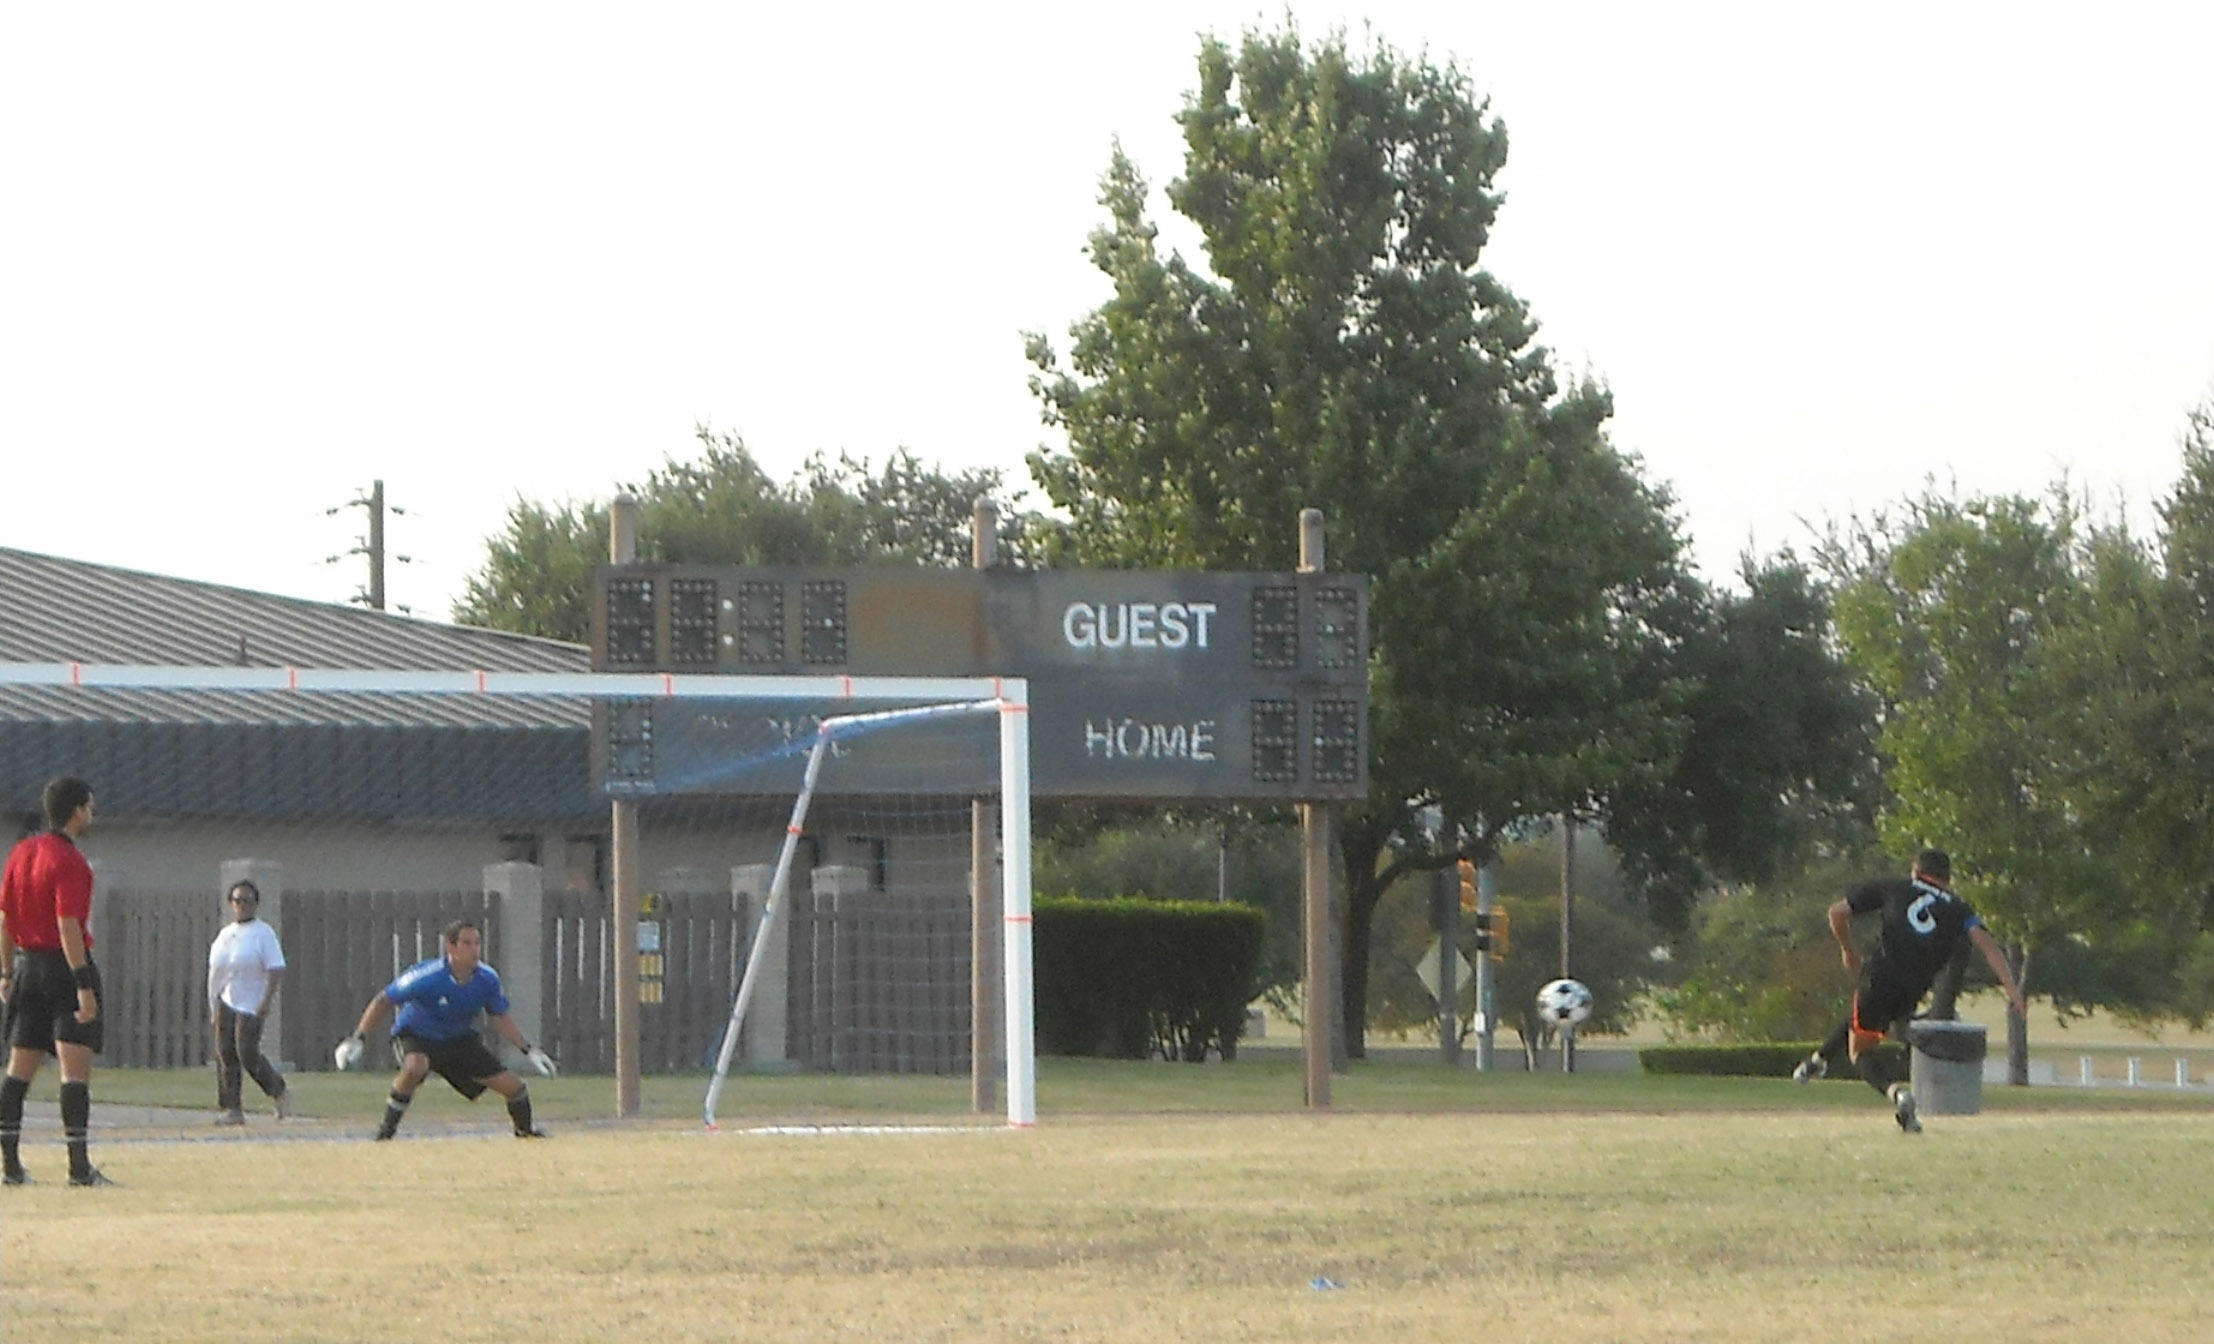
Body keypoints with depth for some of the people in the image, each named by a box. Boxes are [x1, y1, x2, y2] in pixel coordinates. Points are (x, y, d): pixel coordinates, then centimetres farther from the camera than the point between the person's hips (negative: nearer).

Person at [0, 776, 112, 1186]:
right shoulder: (69, 861, -13)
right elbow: (68, 925, -20)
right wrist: (84, 986, -22)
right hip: (64, 966, -8)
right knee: (76, 1068, -9)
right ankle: (79, 1164, -15)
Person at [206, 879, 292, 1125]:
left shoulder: (263, 933, -5)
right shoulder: (226, 934, 15)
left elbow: (276, 969, -12)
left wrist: (266, 1002, -20)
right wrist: (214, 1007, 15)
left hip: (251, 1004, -6)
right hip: (226, 1003, 7)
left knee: (247, 1053, -14)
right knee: (225, 1054, -1)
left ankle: (280, 1093, 6)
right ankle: (231, 1109, 1)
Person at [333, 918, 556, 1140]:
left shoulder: (487, 978, -15)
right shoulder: (427, 977, -30)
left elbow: (501, 1018, 3)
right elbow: (383, 1002, -21)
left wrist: (528, 1050, -1)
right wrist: (357, 1040, -27)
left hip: (459, 1040, 4)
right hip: (416, 1037, -4)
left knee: (514, 1088, -1)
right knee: (415, 1066, -41)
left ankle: (525, 1130, 33)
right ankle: (387, 1129, -22)